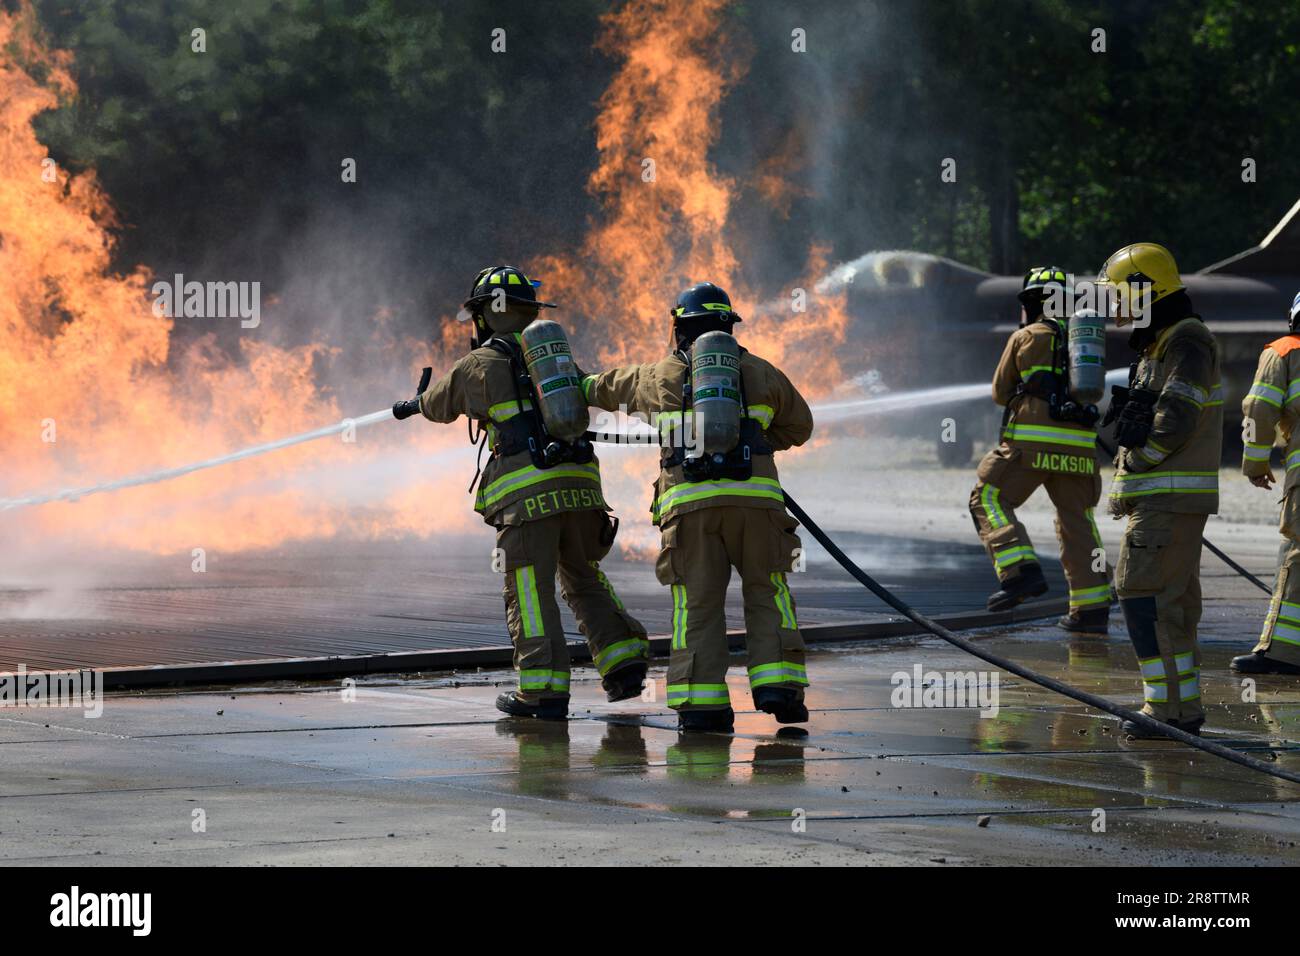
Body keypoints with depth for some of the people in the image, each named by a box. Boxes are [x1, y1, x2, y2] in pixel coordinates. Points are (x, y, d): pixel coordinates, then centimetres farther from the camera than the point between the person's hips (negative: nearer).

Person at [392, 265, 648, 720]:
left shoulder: (481, 364, 3)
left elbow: (440, 404, 21)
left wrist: (412, 404, 46)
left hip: (526, 493, -5)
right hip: (580, 482, 5)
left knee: (530, 593, -1)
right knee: (584, 581, 18)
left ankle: (545, 690, -6)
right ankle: (624, 661, 8)